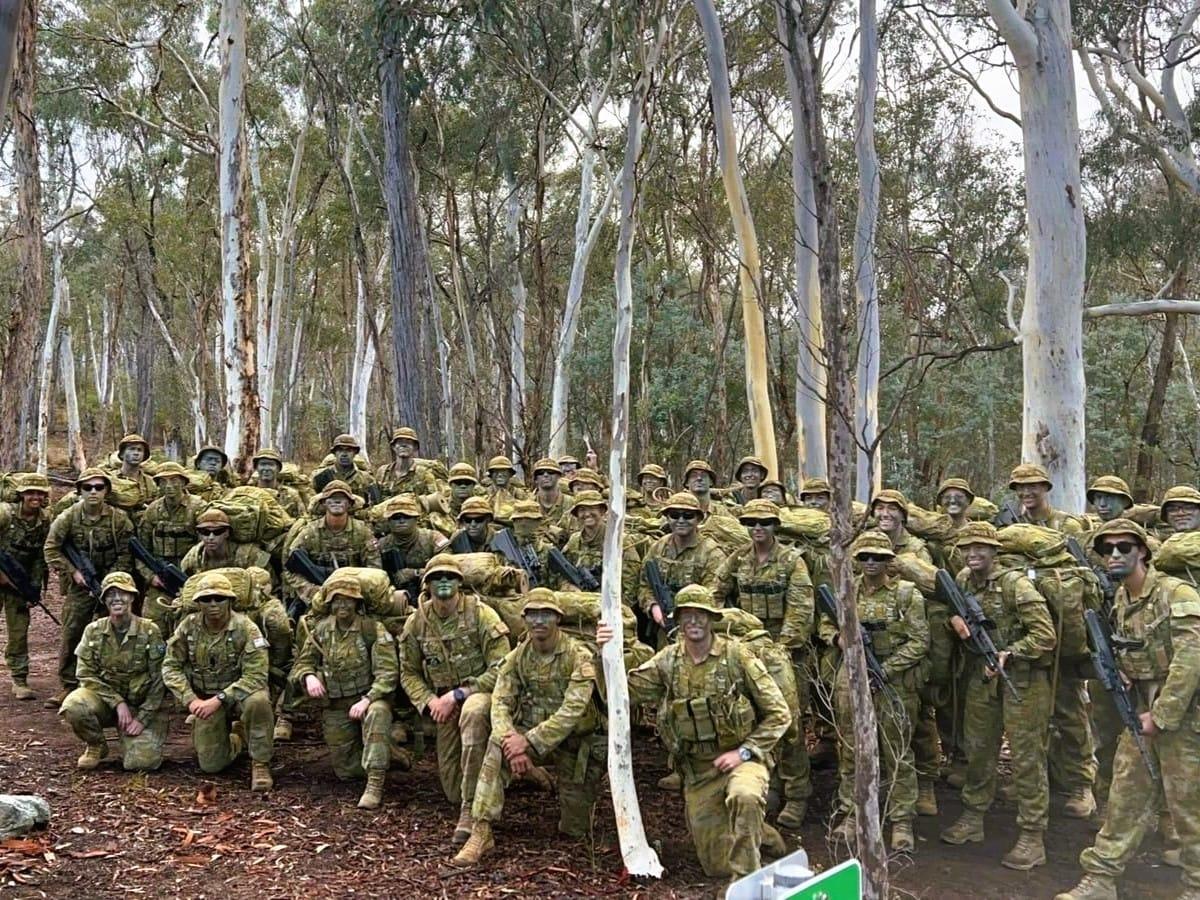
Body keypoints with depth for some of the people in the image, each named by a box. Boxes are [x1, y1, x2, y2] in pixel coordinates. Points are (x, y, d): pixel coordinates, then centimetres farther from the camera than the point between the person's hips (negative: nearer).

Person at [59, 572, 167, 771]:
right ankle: (96, 746, 1)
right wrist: (117, 702, -17)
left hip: (142, 705, -2)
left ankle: (130, 737, 17)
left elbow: (158, 681, -8)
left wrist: (142, 718, -14)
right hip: (104, 699, 2)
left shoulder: (150, 631, -9)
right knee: (73, 707, -31)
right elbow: (86, 674, -5)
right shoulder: (93, 631, -2)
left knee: (141, 762, -20)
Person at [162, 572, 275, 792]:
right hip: (205, 700, 3)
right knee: (210, 765, -3)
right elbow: (171, 666, -3)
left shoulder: (246, 629, -20)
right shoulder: (188, 627, -8)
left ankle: (261, 764, -17)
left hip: (239, 693, -3)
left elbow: (256, 675, -25)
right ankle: (236, 736, 32)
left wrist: (218, 700, -31)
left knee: (258, 700, -38)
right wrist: (190, 699, -18)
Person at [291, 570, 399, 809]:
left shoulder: (373, 630, -14)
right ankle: (390, 754, 33)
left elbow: (387, 673, -19)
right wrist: (309, 676, -16)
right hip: (334, 708, 5)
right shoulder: (320, 630, 1)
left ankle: (375, 784, -37)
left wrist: (367, 700, -32)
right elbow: (301, 663, 8)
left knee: (378, 713, -41)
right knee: (346, 770, 6)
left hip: (368, 697, -5)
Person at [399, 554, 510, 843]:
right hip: (444, 702, 5)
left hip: (481, 692, -4)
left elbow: (501, 669, -18)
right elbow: (409, 673, 7)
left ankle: (470, 812, -36)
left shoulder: (481, 614, -15)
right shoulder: (417, 622, -2)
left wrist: (457, 694, -23)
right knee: (453, 791, 2)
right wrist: (430, 701, -12)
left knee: (472, 712, -43)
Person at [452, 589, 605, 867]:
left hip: (575, 742, -2)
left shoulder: (579, 656, -16)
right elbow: (501, 703, -11)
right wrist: (511, 739, -31)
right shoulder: (517, 657, -2)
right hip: (530, 736, 2)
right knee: (497, 747, -30)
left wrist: (528, 741, -32)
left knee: (574, 831, -1)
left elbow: (572, 711, -25)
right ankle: (481, 831, -28)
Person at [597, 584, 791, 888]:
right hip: (697, 771, 4)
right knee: (715, 867, 6)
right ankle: (753, 829, 37)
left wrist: (744, 752, -16)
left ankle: (746, 883, -20)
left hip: (740, 759, -4)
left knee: (744, 797, -39)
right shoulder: (668, 661, 0)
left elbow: (778, 714, -8)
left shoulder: (736, 655, -11)